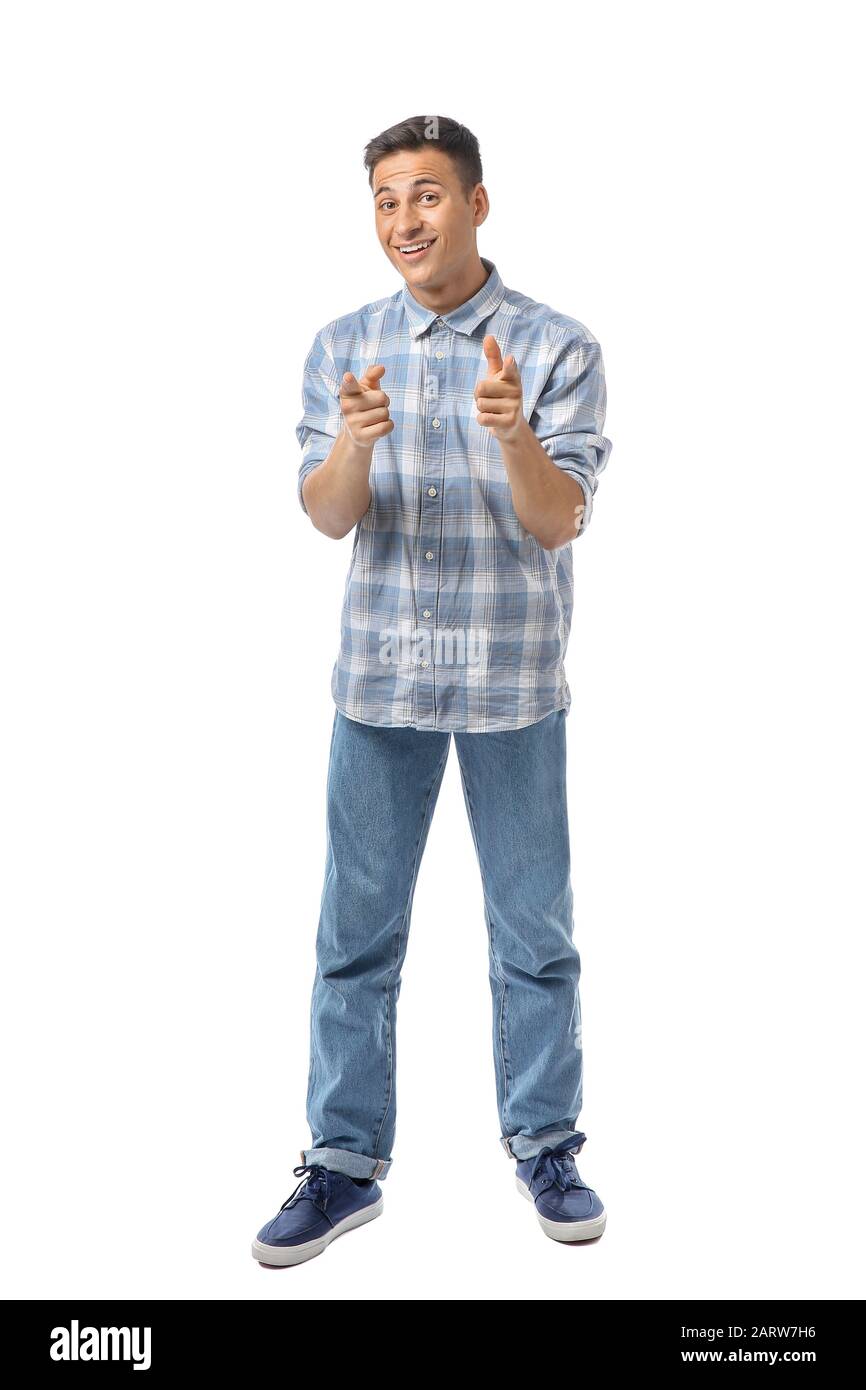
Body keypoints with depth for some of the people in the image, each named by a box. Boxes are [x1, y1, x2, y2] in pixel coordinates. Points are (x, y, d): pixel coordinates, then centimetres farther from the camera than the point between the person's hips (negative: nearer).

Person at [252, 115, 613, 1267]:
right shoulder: (344, 347, 4)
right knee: (358, 932, 7)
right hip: (381, 674, 2)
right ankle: (346, 1163, 20)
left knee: (534, 932, 8)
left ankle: (545, 1145, 26)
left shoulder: (558, 348, -4)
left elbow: (559, 521, -12)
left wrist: (514, 435, -32)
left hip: (513, 679, -2)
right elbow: (327, 516, -4)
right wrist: (356, 443, -26)